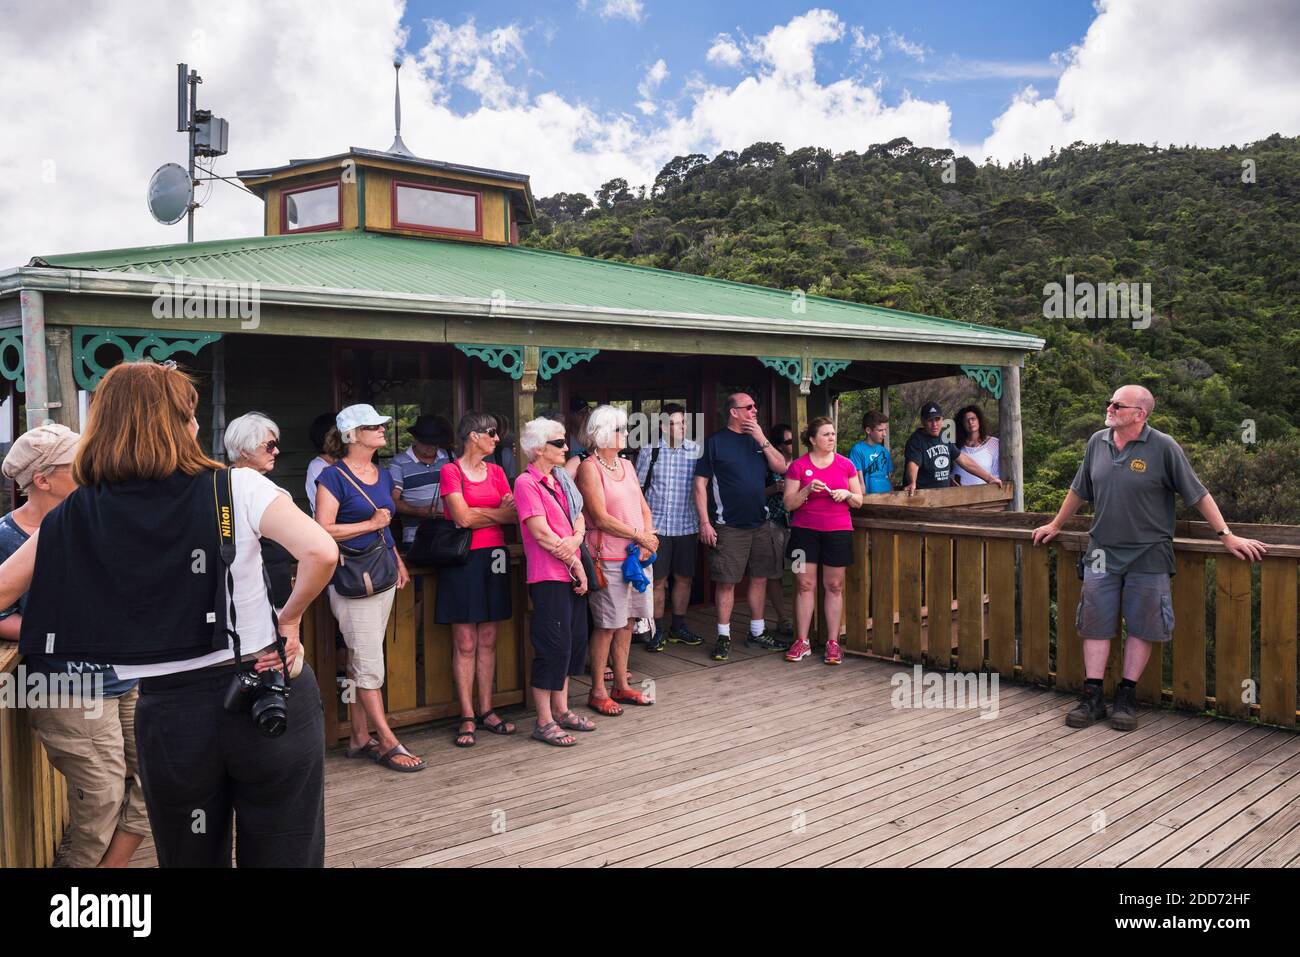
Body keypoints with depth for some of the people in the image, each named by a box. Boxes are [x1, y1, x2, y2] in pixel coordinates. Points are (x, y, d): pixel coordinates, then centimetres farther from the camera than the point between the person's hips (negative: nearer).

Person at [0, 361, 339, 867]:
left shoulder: (78, 515, 0)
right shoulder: (237, 486, -8)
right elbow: (320, 553, -20)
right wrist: (289, 619, -5)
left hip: (168, 712, 2)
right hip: (270, 697, -2)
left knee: (193, 858, 22)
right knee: (283, 856, 12)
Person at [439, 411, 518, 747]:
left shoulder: (495, 472, 12)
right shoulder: (451, 471, -5)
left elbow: (515, 514, 2)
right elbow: (462, 517, -15)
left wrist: (478, 515, -14)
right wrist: (499, 512, -3)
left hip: (493, 558, 5)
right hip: (463, 559, -5)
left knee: (488, 640, 9)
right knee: (465, 643, -1)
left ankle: (486, 710, 17)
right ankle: (467, 717, 6)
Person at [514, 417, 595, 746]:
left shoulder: (561, 480, 15)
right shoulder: (526, 483, -11)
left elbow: (579, 518, 10)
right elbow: (541, 533, -16)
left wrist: (575, 539, -13)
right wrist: (576, 564, -11)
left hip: (572, 573, 9)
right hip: (549, 576, -9)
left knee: (574, 641, 14)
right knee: (553, 646, -5)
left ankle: (562, 710, 27)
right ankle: (544, 723, 6)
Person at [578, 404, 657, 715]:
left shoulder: (625, 465, 14)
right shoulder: (589, 468, -10)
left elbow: (644, 507, 14)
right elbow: (601, 518, -16)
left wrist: (648, 539, -3)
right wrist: (641, 536, -13)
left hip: (638, 555, 7)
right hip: (609, 558, -7)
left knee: (626, 622, 12)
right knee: (607, 626, -2)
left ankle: (621, 686, 22)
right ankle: (597, 692, 9)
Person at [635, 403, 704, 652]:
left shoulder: (696, 450, 3)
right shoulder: (649, 451, 0)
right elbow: (637, 487, 6)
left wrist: (703, 522, 5)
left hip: (687, 526, 2)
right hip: (656, 525, -2)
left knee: (684, 577, 9)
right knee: (658, 579, 1)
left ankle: (678, 627, 24)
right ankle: (657, 630, 13)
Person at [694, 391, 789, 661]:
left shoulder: (757, 440, 12)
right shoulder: (715, 442, -3)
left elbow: (782, 467, 4)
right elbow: (701, 484, -6)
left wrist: (762, 440, -6)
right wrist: (705, 522, -12)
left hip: (759, 524, 5)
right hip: (728, 525, -5)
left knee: (760, 578, 10)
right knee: (726, 582, -2)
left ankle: (757, 632, 22)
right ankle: (723, 636, 8)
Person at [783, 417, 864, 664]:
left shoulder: (846, 465, 6)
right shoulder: (798, 466, 1)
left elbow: (859, 501, 11)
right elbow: (789, 504, -1)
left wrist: (847, 494, -10)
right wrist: (807, 490, -17)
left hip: (838, 532, 1)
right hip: (805, 531, -1)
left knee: (834, 586, 3)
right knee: (805, 584, 0)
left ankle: (833, 643, 9)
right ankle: (802, 642, 8)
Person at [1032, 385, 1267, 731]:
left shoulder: (1164, 447, -8)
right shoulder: (1097, 442, 4)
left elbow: (1198, 494, -3)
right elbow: (1078, 490, 17)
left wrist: (1227, 536, -5)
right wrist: (1054, 526, 24)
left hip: (1148, 555, -3)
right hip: (1102, 553, 3)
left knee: (1141, 627, 4)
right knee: (1095, 624, 3)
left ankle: (1126, 696, 15)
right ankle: (1093, 697, 10)